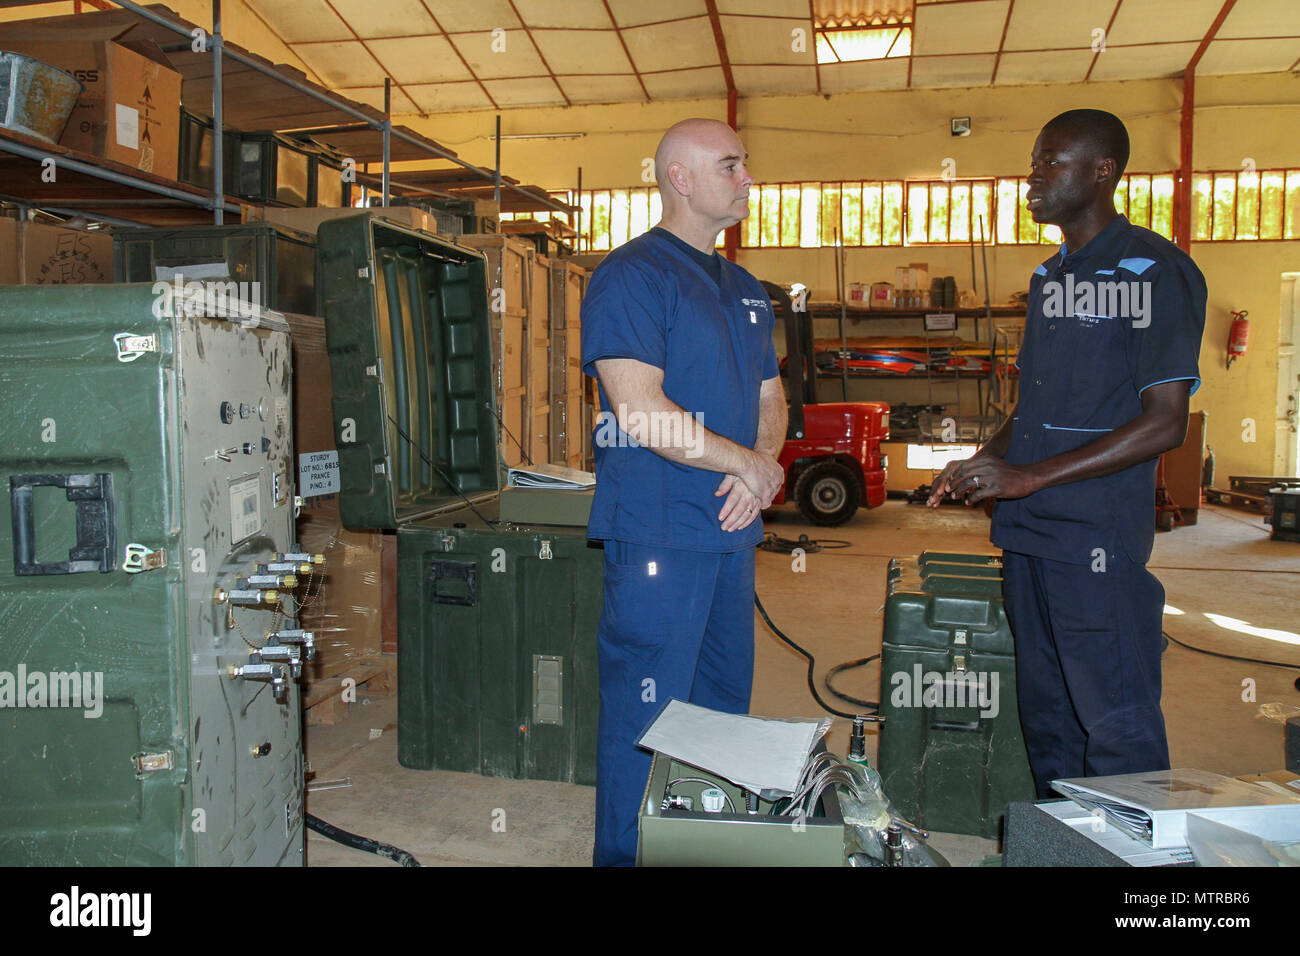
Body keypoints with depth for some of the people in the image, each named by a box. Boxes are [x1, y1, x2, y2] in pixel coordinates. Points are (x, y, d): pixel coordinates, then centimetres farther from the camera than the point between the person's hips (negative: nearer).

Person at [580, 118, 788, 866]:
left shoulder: (745, 289, 17)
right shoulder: (632, 275, -10)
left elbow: (770, 396, 20)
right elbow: (640, 412, -19)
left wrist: (763, 465, -2)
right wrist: (747, 462, -10)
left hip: (734, 530, 9)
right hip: (659, 532, -8)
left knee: (724, 706, 18)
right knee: (647, 717, 0)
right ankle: (626, 855, 17)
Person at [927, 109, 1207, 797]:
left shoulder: (1156, 270, -8)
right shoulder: (1048, 277, 17)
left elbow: (1165, 423, -15)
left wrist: (1030, 477, -19)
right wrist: (979, 467, 6)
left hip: (1099, 537, -8)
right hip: (1027, 533, 8)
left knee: (1116, 724, -3)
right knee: (1046, 716, 16)